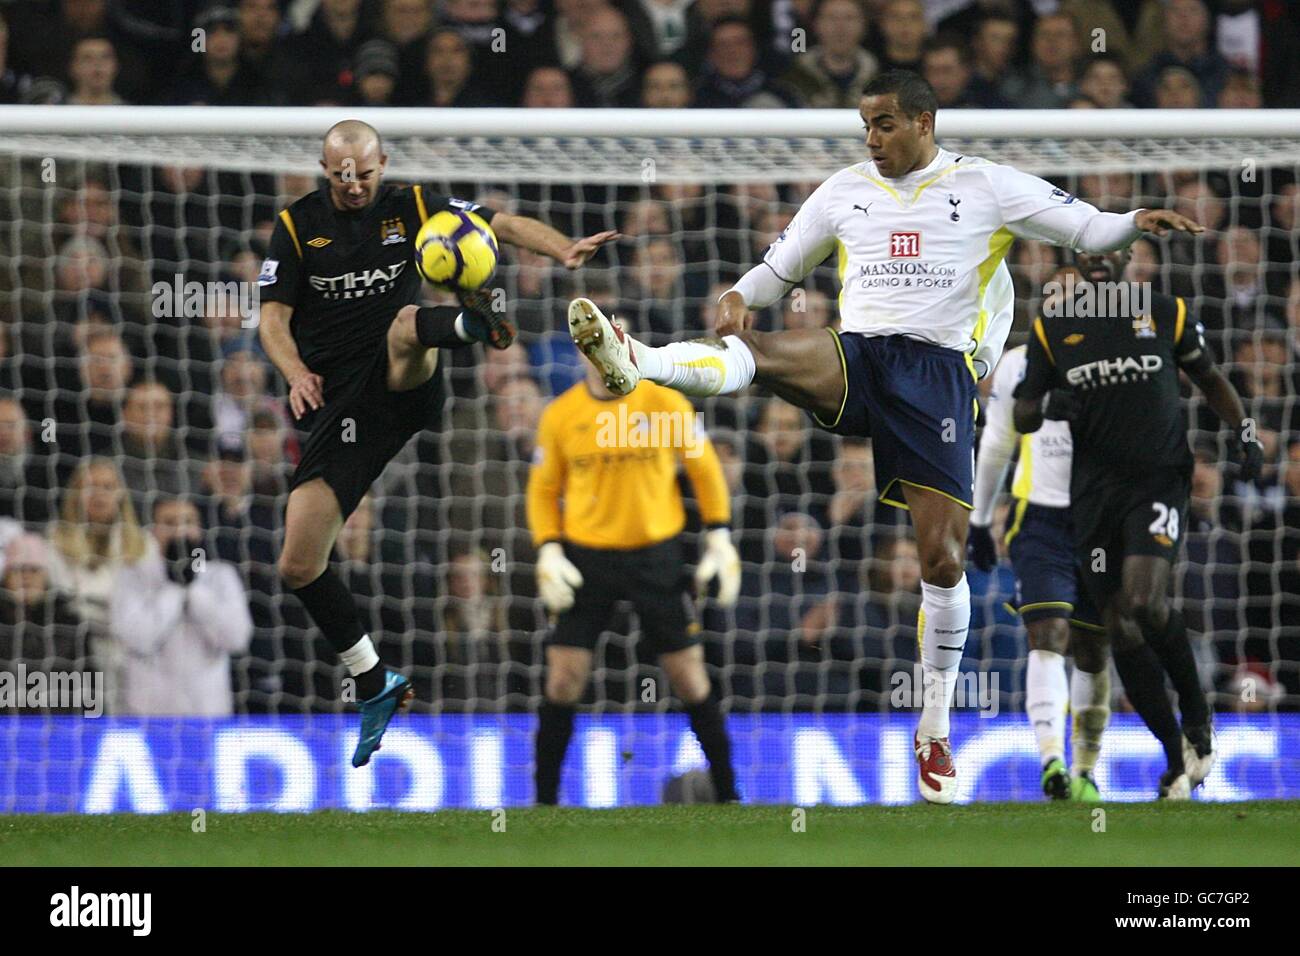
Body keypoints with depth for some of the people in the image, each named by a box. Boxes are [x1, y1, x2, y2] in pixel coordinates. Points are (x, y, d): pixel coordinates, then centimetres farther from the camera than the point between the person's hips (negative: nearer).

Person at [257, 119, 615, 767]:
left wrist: (562, 249, -20)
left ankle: (469, 325, -71)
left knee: (407, 324, -36)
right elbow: (273, 317, 0)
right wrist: (296, 372, -21)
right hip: (340, 407, 1)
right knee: (298, 567, -5)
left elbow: (500, 224, 0)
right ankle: (373, 684, 10)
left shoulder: (409, 208, 5)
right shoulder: (297, 226, 4)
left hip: (405, 390, -1)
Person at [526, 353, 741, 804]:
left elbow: (704, 467, 6)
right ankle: (544, 801, 4)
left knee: (690, 677, 1)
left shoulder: (665, 403, -5)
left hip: (656, 554, 0)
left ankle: (726, 793, 14)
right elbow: (543, 490, 8)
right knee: (563, 680, -6)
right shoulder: (559, 416, -2)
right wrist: (548, 552, -5)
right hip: (586, 557, 1)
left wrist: (720, 539, 0)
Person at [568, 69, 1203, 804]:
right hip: (855, 358, 2)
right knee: (758, 351, -31)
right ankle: (634, 363, -59)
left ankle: (937, 731, 7)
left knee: (943, 555, -5)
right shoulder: (846, 191, 17)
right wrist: (742, 297, 6)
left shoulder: (986, 187, 7)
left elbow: (1085, 227, 8)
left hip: (939, 370, -2)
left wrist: (1133, 223, -13)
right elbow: (781, 266, 26)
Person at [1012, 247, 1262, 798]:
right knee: (1121, 629, 0)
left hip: (1159, 480, -3)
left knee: (1143, 603, -23)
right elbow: (1021, 416, 10)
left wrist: (1243, 433, 6)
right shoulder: (1052, 329, 7)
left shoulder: (1166, 314, 5)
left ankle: (1196, 712, -1)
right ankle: (1177, 758, 11)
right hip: (1095, 490, 3)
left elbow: (1210, 380, 19)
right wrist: (1046, 405, -12)